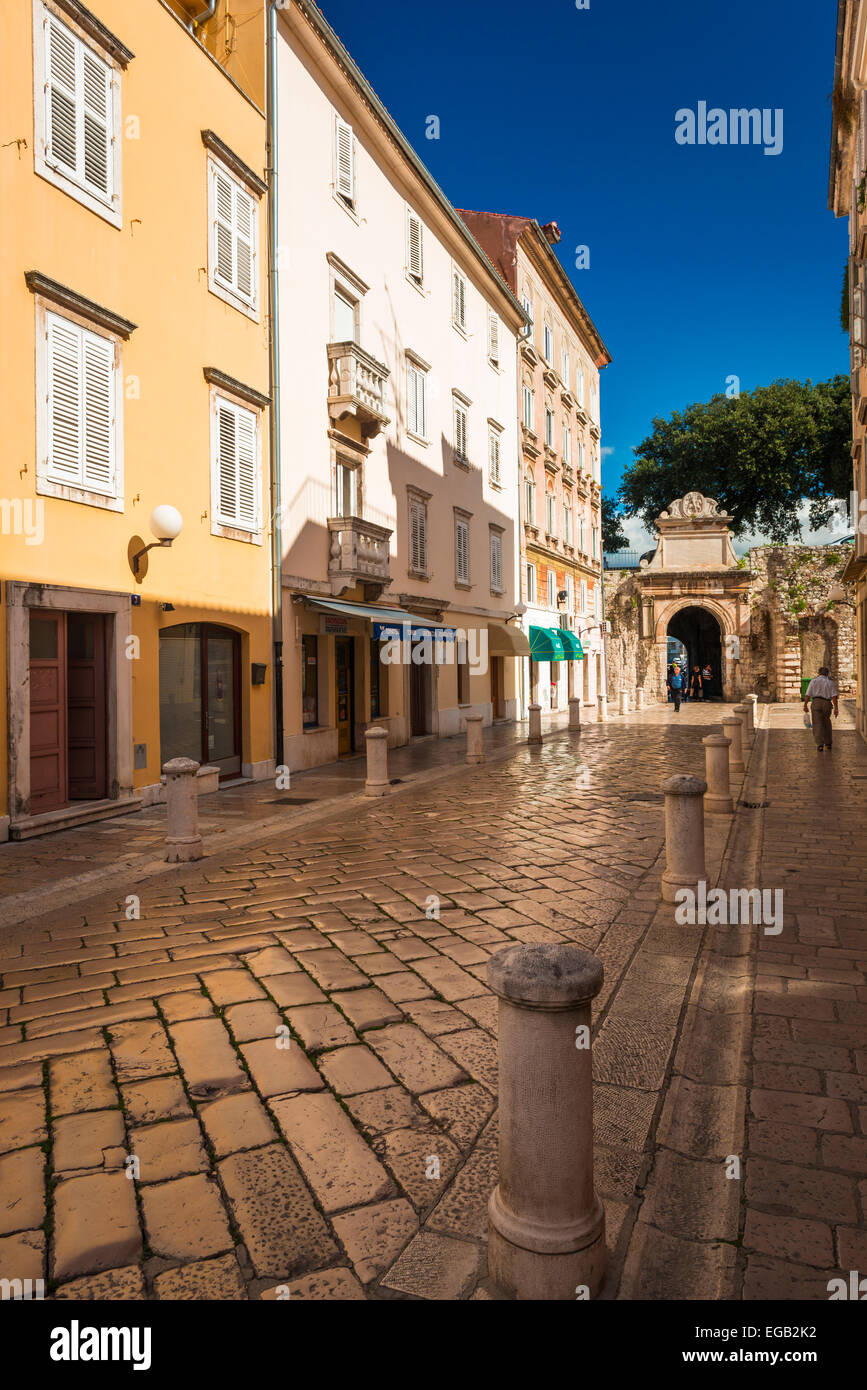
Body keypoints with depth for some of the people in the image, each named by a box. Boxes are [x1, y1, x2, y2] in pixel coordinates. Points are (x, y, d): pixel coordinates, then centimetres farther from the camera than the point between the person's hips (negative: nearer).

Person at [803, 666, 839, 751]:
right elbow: (834, 696, -4)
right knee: (827, 724, 20)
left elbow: (808, 694, -4)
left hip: (816, 702, -2)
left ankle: (820, 745, -13)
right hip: (827, 704, 2)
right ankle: (828, 744, 24)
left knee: (818, 725, -2)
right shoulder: (830, 682, 7)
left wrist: (805, 705, 1)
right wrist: (836, 708, -6)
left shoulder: (814, 680, 4)